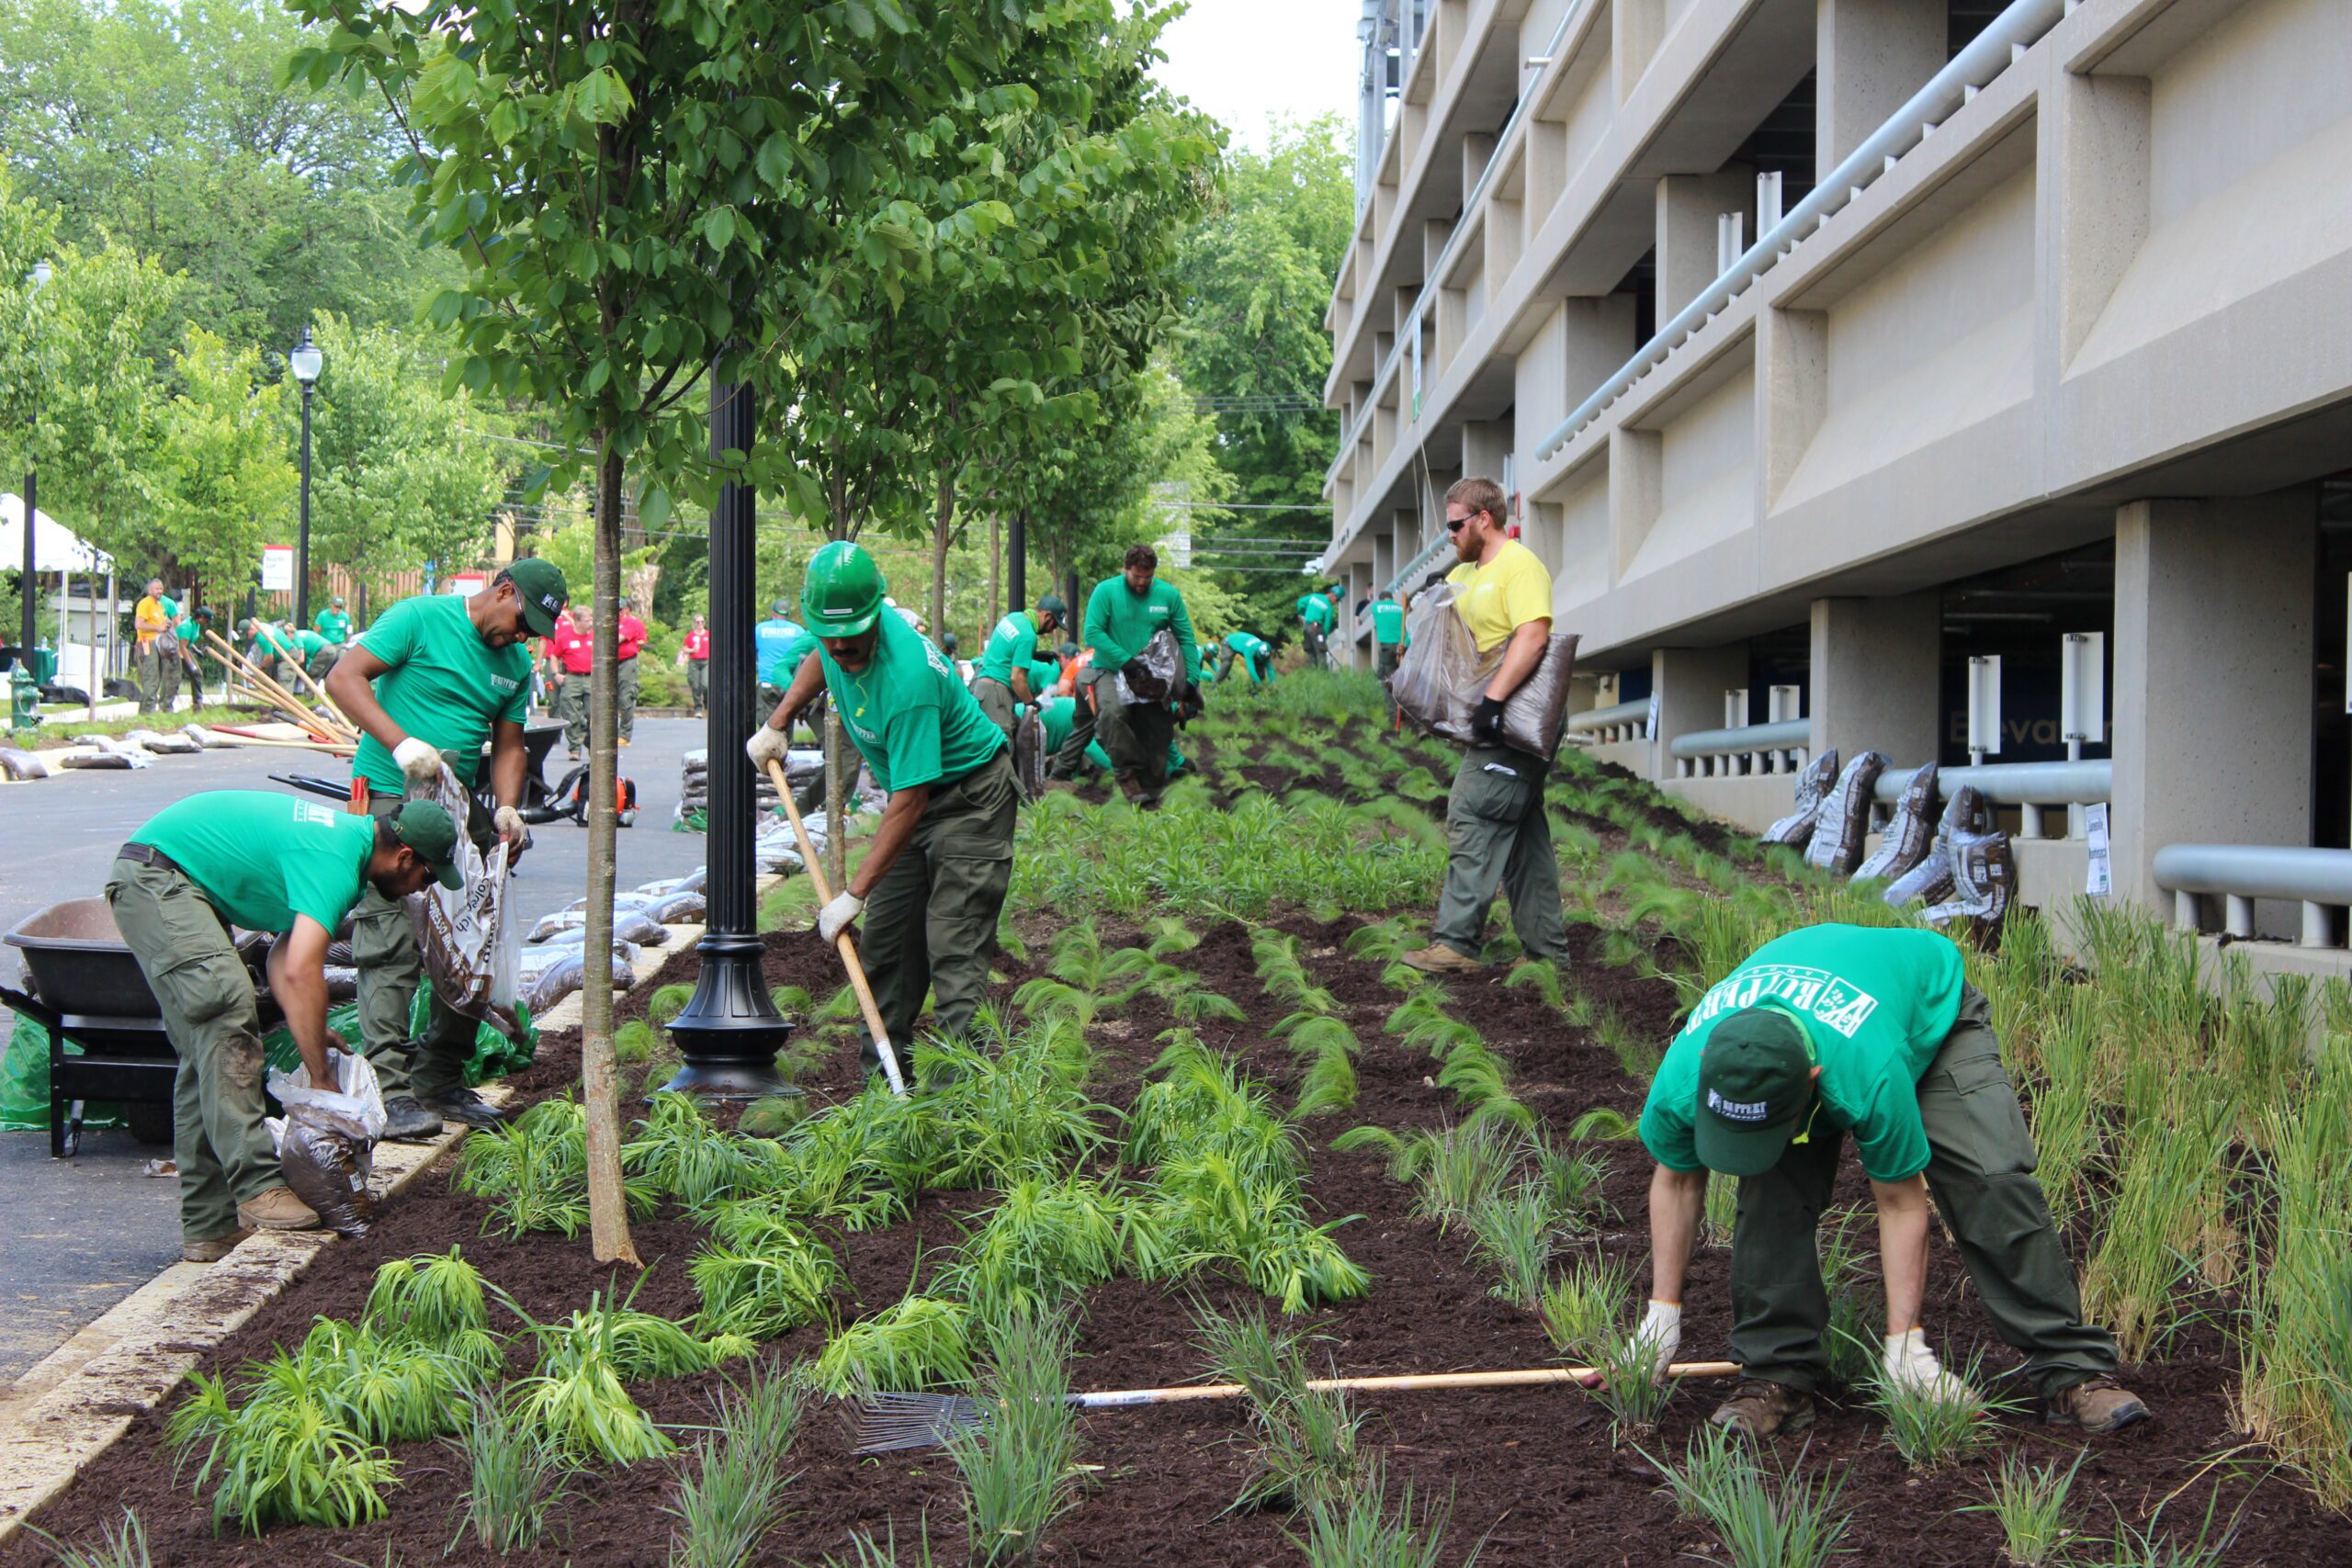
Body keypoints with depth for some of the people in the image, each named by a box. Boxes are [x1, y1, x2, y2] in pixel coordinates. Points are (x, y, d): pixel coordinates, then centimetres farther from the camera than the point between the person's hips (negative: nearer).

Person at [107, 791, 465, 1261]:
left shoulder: (345, 838, 9)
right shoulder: (335, 862, -23)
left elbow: (283, 958, 10)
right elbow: (302, 971, -33)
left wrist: (309, 1029, -4)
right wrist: (322, 1077, -28)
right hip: (155, 875, -11)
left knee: (208, 1054, 6)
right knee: (229, 1011, -24)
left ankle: (208, 1228, 7)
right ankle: (258, 1188, -29)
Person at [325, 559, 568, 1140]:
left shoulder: (517, 663, 13)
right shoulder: (421, 618, -7)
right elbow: (343, 679, -14)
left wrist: (506, 808, -2)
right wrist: (401, 742, -26)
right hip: (390, 802, -7)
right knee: (392, 947, -11)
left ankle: (441, 1081, 20)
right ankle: (390, 1091, -10)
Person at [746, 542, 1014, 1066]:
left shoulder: (906, 679, -35)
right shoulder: (840, 644, -10)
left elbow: (909, 802, -33)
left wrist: (854, 893, -32)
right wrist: (779, 721, 10)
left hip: (971, 797, -9)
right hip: (914, 795, 9)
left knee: (953, 949, -17)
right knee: (884, 942, 6)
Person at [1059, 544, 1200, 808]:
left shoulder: (1168, 595, 2)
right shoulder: (1106, 591, -6)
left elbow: (1186, 638, 6)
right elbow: (1093, 633, -13)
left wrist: (1192, 680, -3)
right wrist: (1126, 660, -20)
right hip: (1111, 670, -3)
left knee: (1158, 732, 0)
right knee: (1113, 711, -32)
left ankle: (1150, 794, 13)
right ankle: (1129, 773, -21)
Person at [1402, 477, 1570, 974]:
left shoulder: (1520, 565, -13)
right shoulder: (1463, 575, 19)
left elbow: (1533, 636, -26)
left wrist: (1492, 699, -31)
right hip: (1496, 724, 10)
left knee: (1474, 819, -14)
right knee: (1522, 830, 12)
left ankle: (1457, 940, -16)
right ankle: (1545, 944, 17)